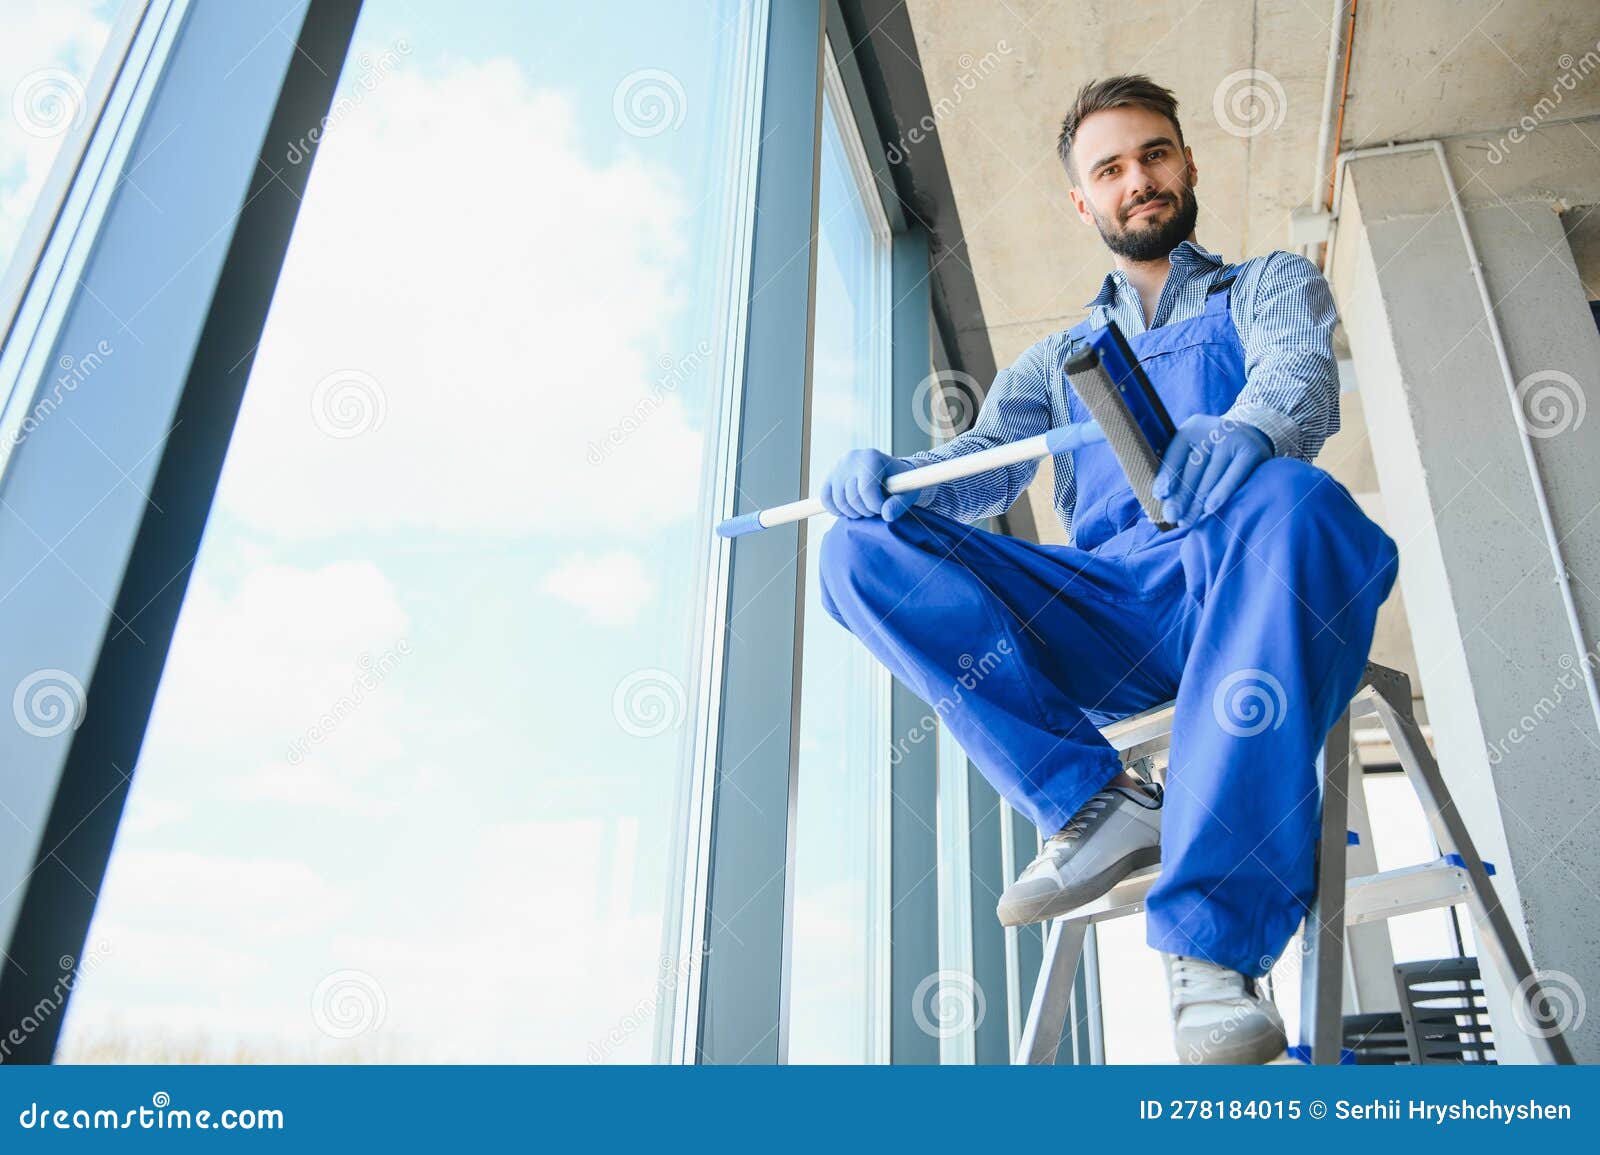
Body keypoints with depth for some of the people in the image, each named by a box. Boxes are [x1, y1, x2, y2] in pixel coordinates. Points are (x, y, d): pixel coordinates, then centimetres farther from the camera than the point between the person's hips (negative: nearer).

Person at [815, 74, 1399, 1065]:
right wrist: (889, 476, -12)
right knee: (863, 548, -15)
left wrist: (1244, 433, -29)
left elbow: (1299, 374, -2)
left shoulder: (1272, 285, 22)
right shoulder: (1059, 358, 30)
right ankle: (1096, 802, -22)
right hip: (1096, 624, 3)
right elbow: (988, 458, 12)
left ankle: (1213, 944, -38)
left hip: (1229, 587, -2)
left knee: (1290, 502, -38)